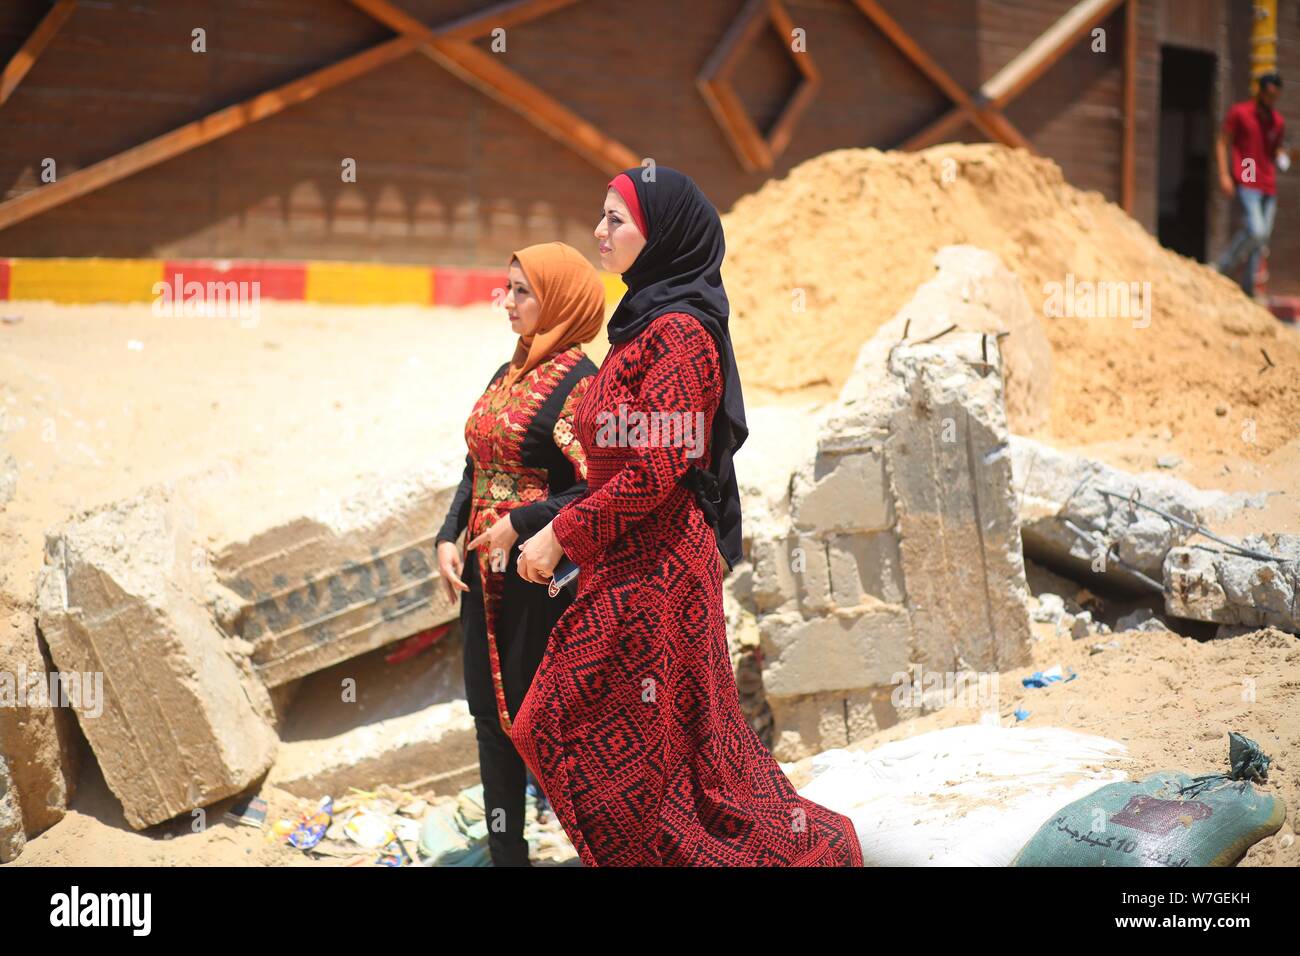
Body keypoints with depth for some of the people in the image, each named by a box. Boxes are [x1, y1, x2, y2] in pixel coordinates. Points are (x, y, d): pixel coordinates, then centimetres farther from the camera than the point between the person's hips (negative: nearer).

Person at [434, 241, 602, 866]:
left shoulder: (577, 383, -14)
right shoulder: (509, 374, 11)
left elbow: (596, 491, -21)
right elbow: (475, 469, 16)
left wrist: (520, 525, -19)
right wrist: (448, 538, 3)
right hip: (486, 574, 8)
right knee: (492, 712, 12)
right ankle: (506, 851, 24)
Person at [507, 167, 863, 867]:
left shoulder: (677, 331, -16)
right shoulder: (648, 321, 13)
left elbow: (658, 468, -21)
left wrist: (562, 533, -16)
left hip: (650, 571, -10)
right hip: (638, 563, 10)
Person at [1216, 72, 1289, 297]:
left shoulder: (1278, 121, 14)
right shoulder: (1239, 112, -1)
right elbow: (1222, 144, 0)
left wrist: (1283, 156, 1)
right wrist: (1224, 175, -10)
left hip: (1269, 186, 6)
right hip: (1246, 183, -6)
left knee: (1262, 236, 2)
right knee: (1255, 231, -20)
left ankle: (1248, 287, 6)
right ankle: (1222, 270, -4)